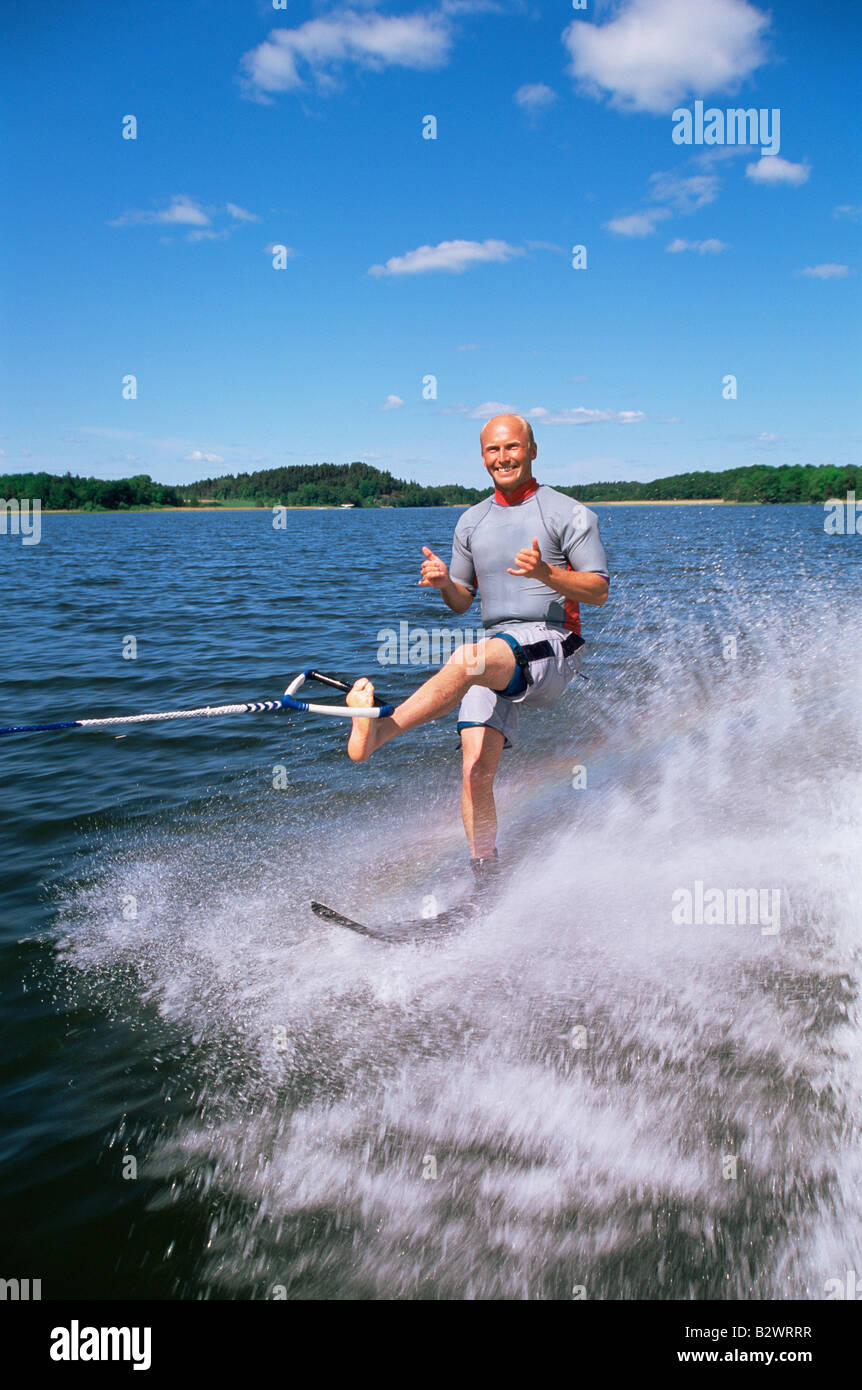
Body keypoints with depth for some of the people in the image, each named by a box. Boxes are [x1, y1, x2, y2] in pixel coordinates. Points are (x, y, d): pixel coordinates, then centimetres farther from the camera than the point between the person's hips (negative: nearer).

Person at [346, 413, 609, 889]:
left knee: (466, 659, -37)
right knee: (476, 770, -12)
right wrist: (443, 582, -2)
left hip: (551, 645, -5)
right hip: (494, 653, 5)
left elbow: (599, 591, -2)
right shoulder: (471, 522, 19)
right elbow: (461, 602, 22)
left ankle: (378, 731, -50)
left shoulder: (568, 513, 3)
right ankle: (487, 885, -4)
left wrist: (546, 573, -20)